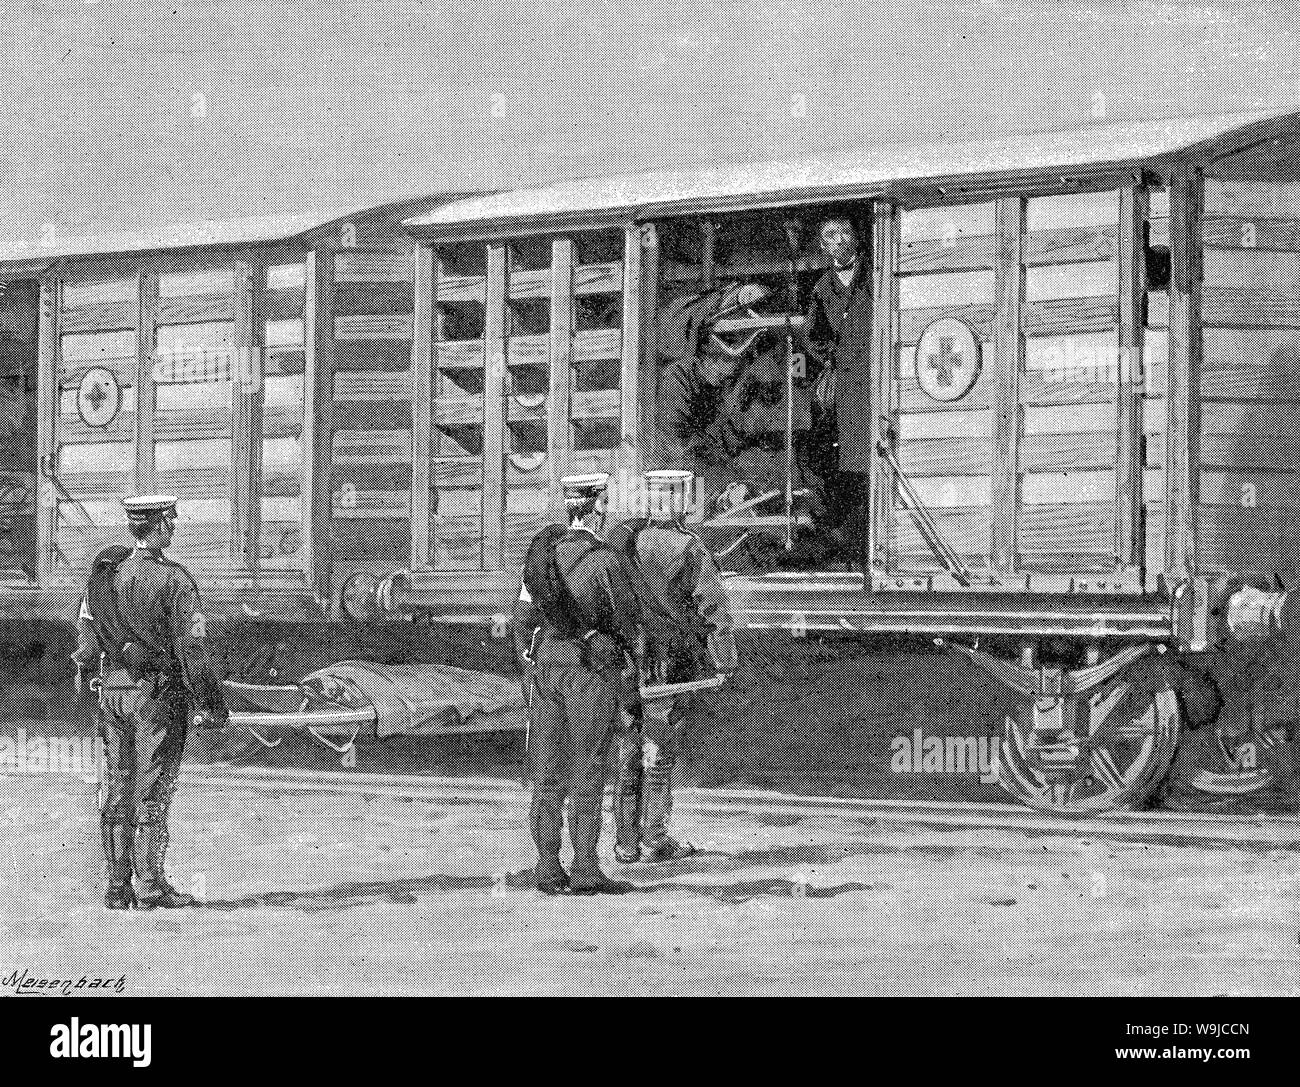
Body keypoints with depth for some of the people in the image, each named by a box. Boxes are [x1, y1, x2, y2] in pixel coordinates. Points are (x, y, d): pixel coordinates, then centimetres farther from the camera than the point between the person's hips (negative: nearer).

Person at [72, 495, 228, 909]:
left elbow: (86, 632, 9)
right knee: (152, 790, -1)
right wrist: (210, 703, -9)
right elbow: (191, 647, -14)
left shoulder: (102, 575, 4)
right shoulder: (173, 580, -12)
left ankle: (117, 886, 12)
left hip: (111, 689, 5)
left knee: (118, 788, 10)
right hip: (157, 693, -5)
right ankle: (150, 885, 1)